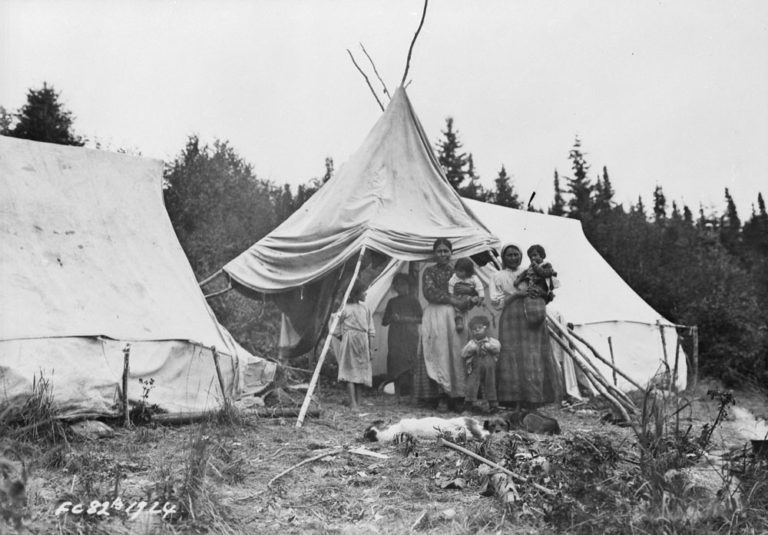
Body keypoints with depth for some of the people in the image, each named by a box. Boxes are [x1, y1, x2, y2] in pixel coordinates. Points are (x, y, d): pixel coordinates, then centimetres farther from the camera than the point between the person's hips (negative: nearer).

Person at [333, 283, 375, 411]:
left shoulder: (365, 309, 10)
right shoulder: (345, 308, 1)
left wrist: (370, 347, 14)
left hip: (363, 343, 3)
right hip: (349, 341, -3)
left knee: (361, 372, 1)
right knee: (350, 372, -2)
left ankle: (358, 404, 1)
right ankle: (353, 404, -3)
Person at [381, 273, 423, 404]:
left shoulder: (413, 301, 6)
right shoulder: (392, 302, 15)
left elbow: (421, 319, 0)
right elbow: (384, 322, 19)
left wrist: (404, 319, -10)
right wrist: (392, 318, -3)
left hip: (410, 338, -3)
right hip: (395, 338, 3)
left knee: (408, 365, -13)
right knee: (395, 365, -2)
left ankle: (413, 396, -8)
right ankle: (397, 396, 2)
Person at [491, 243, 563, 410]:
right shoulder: (498, 276, 10)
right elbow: (496, 301, -1)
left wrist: (540, 293, -9)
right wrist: (518, 294, -10)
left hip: (533, 319, 3)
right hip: (511, 319, -3)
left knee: (536, 357, -2)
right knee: (513, 358, -8)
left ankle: (533, 400, 4)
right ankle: (517, 402, -6)